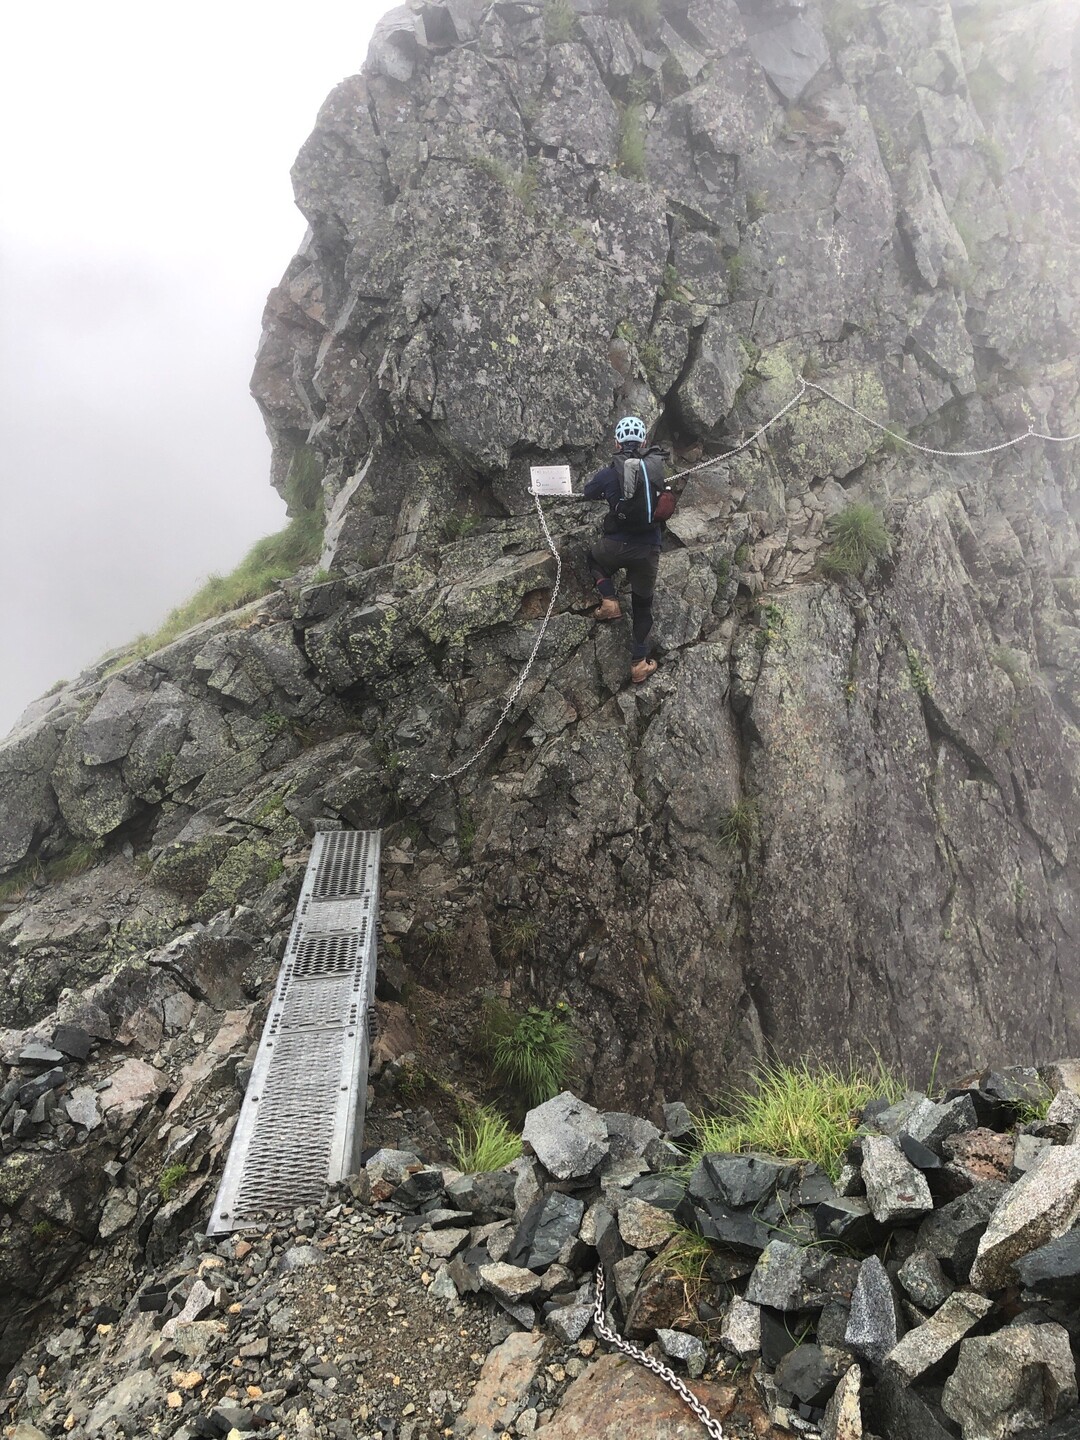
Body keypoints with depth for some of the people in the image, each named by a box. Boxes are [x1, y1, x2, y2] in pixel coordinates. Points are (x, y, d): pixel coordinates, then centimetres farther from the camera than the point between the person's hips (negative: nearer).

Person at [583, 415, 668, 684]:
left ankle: (609, 602, 12)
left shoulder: (608, 474, -8)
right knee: (643, 606, 16)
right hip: (649, 549, 2)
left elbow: (588, 492, 13)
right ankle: (639, 663, 18)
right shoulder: (656, 467, -2)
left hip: (616, 545, -2)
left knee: (594, 559, 34)